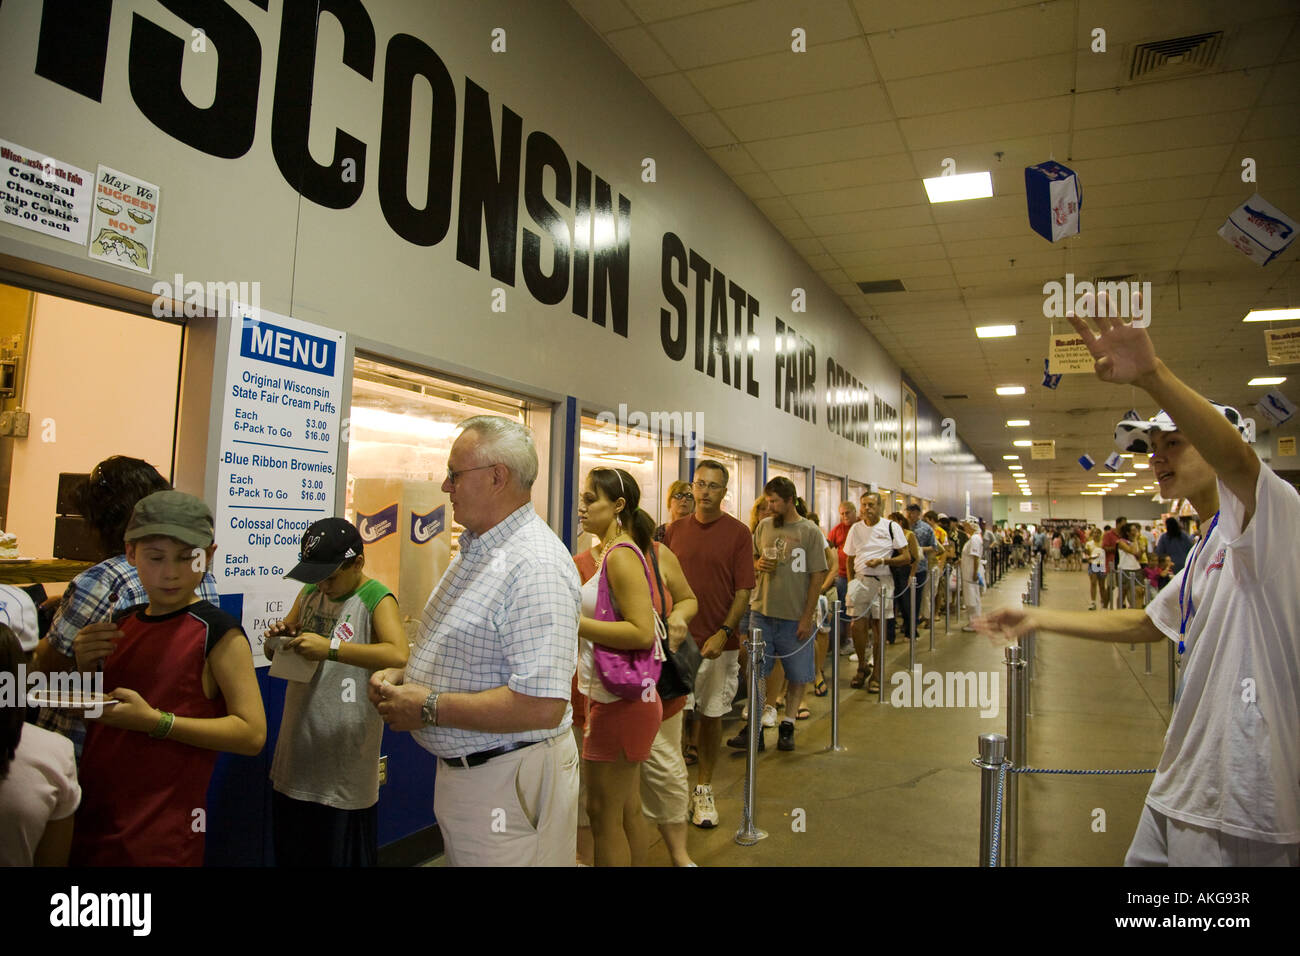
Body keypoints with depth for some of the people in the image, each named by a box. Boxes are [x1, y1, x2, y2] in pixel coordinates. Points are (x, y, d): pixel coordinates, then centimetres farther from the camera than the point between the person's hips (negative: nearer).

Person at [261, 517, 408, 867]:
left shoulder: (376, 599, -12)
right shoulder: (309, 593, 9)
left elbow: (399, 656, -29)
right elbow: (275, 655, 21)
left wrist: (330, 648, -31)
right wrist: (277, 638, -3)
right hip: (298, 753, 7)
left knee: (341, 853, 6)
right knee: (292, 851, 19)